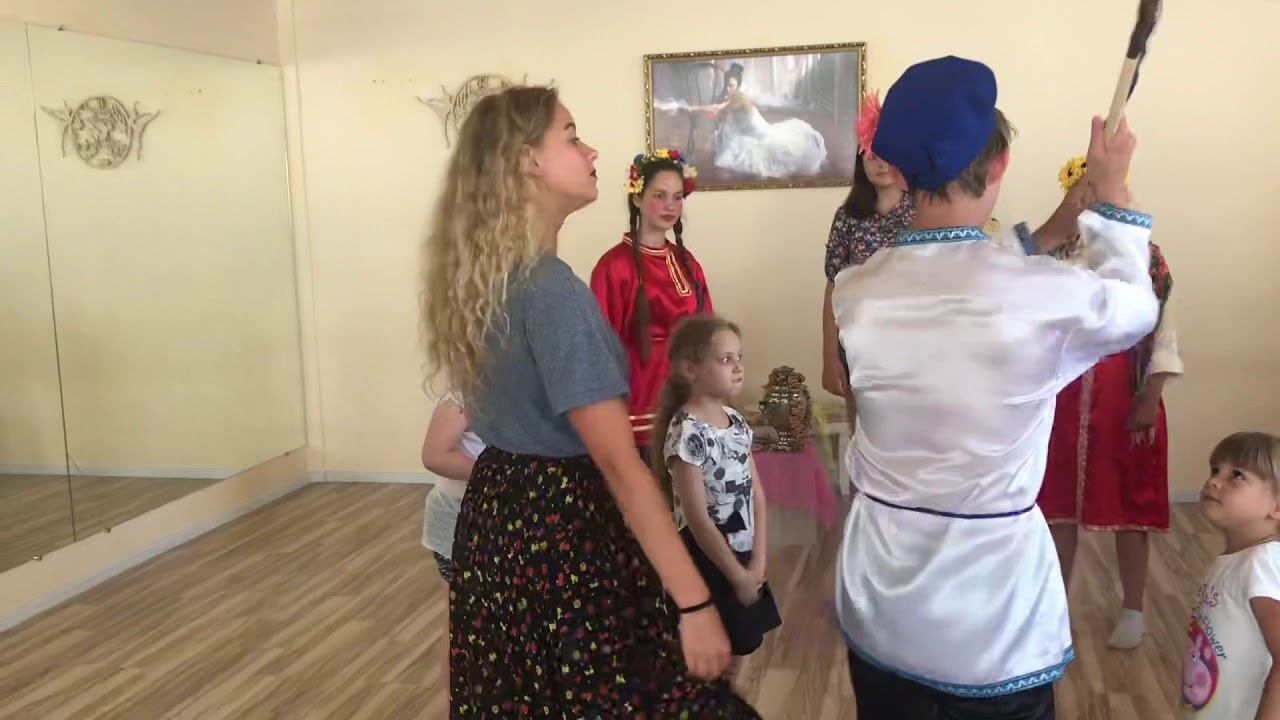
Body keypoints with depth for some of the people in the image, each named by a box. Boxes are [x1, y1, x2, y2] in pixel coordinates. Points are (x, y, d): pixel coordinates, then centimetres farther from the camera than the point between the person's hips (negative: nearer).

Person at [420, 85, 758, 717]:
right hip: (563, 530, -9)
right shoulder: (551, 289, -22)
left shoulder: (480, 276, 6)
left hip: (495, 517, 9)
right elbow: (619, 464, -25)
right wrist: (694, 602, -23)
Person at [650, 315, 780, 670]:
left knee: (736, 652, 18)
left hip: (743, 557, 7)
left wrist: (757, 563, -3)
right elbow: (698, 520, -20)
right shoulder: (686, 433, -20)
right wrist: (738, 577, -14)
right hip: (708, 563, -7)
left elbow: (757, 495, 5)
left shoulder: (736, 420, 3)